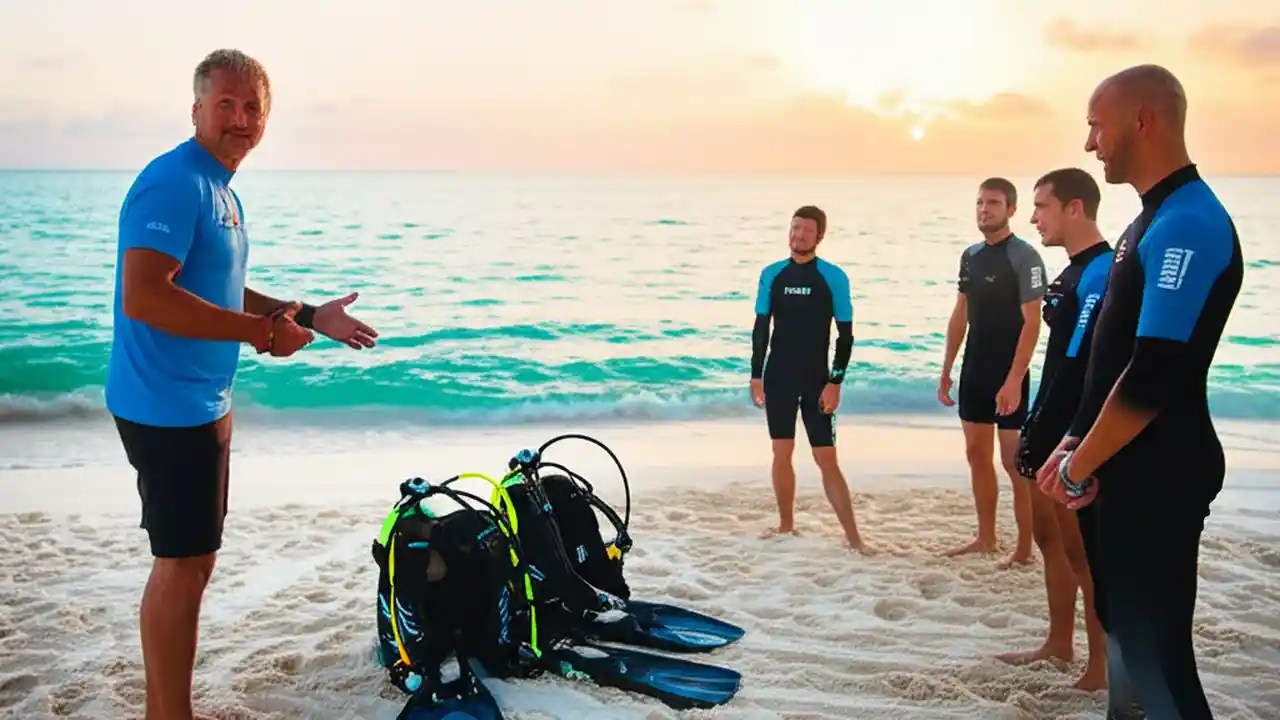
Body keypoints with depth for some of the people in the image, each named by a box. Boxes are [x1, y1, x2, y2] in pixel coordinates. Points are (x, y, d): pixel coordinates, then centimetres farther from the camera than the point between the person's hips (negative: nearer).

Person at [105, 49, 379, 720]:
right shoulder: (174, 182, -18)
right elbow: (143, 298, -28)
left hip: (200, 404, 10)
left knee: (189, 560, 17)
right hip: (168, 407, -10)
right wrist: (262, 331, -23)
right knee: (183, 564, -2)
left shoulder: (221, 189, 13)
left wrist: (309, 317, 16)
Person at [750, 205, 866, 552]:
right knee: (781, 453, 8)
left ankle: (853, 538, -2)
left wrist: (835, 382, -10)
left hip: (817, 381, -3)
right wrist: (756, 376, 2)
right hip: (778, 378, 3)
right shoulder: (772, 274, 3)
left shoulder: (833, 277, -5)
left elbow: (845, 334, -4)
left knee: (827, 460, -5)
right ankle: (786, 525, 22)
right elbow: (761, 328, 7)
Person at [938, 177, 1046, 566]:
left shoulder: (1024, 256, -12)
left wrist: (1014, 381, -22)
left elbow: (1031, 323, -16)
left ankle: (1024, 548, 6)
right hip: (974, 372, 8)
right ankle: (986, 537, 23)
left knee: (1014, 462, -3)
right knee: (977, 456, 12)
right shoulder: (970, 255, 10)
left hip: (1007, 375, -7)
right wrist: (946, 370, 13)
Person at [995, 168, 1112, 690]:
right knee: (1049, 536, 18)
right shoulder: (1077, 271, 13)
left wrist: (1039, 444, -22)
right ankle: (1060, 645, 31)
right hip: (1055, 434, 10)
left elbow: (1079, 369, -23)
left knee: (1084, 550, 0)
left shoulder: (1101, 272, -18)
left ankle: (1101, 667, 12)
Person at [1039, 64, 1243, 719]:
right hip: (1125, 468, 10)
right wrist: (1075, 445, 12)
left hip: (1158, 476, -10)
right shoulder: (1153, 221, 14)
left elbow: (1155, 375, -25)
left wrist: (1078, 468, -15)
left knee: (1153, 647, -5)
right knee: (1123, 626, 19)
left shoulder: (1187, 225, -19)